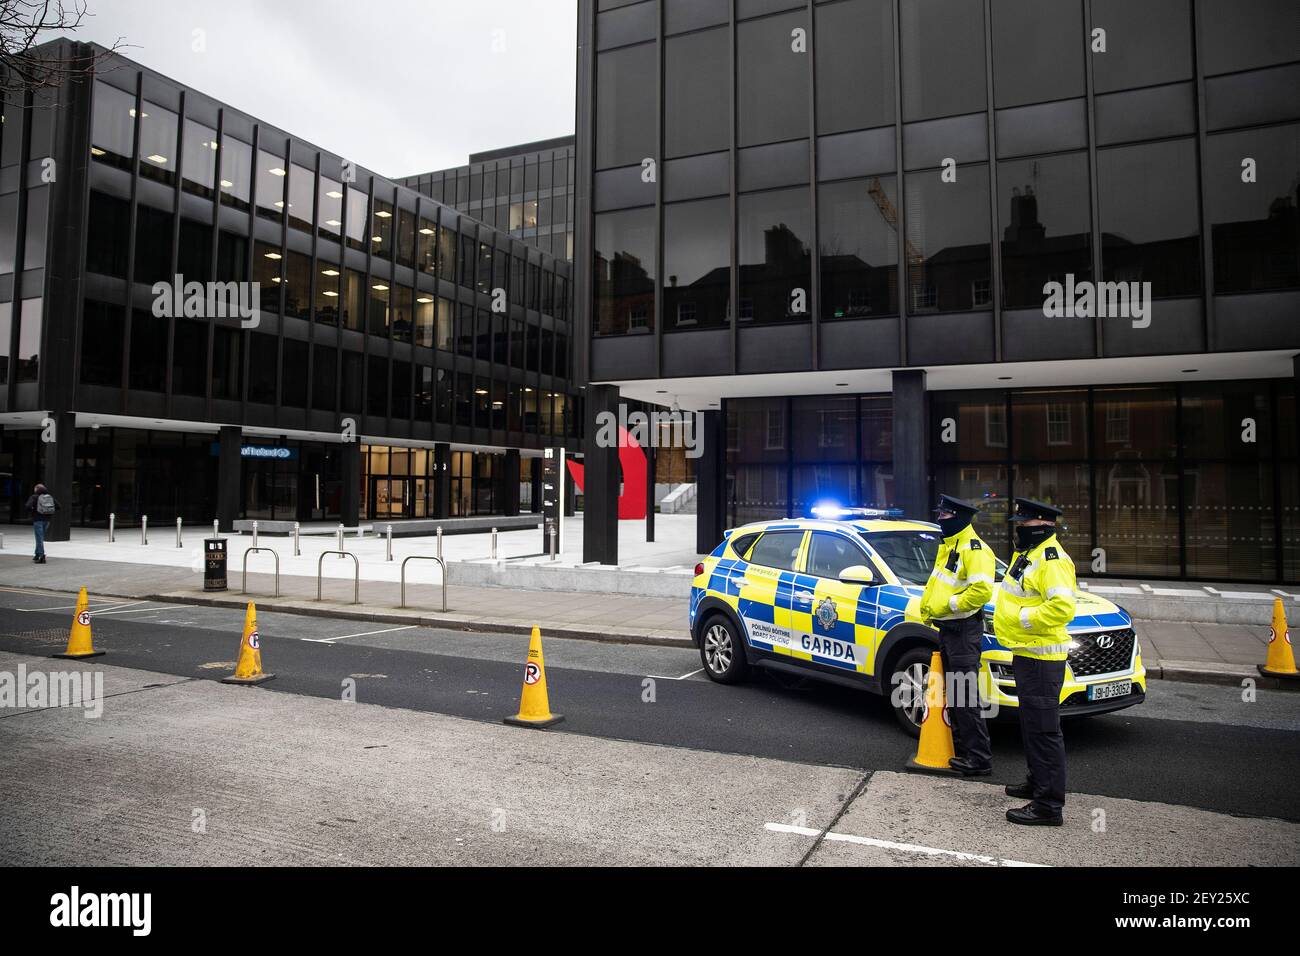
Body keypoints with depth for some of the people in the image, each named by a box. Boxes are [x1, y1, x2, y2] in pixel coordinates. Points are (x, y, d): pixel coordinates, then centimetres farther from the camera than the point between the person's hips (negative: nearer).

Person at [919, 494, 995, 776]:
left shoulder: (974, 549, -16)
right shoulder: (947, 547, 16)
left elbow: (982, 591, -27)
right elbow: (935, 582, 24)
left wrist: (947, 605, -19)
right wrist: (928, 607, 10)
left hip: (964, 631, -10)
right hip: (946, 628, 10)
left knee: (966, 699, -7)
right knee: (953, 695, 15)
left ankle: (980, 759, 0)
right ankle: (962, 751, 25)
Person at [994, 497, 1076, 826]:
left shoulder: (1051, 559, -17)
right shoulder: (1027, 555, 17)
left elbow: (1062, 608, -28)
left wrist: (1022, 618, -21)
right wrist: (1010, 625, 17)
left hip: (1041, 657, -11)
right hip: (1026, 652, 11)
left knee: (1043, 728, -7)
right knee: (1032, 724, 21)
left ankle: (1049, 805, -2)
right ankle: (1038, 782, 35)